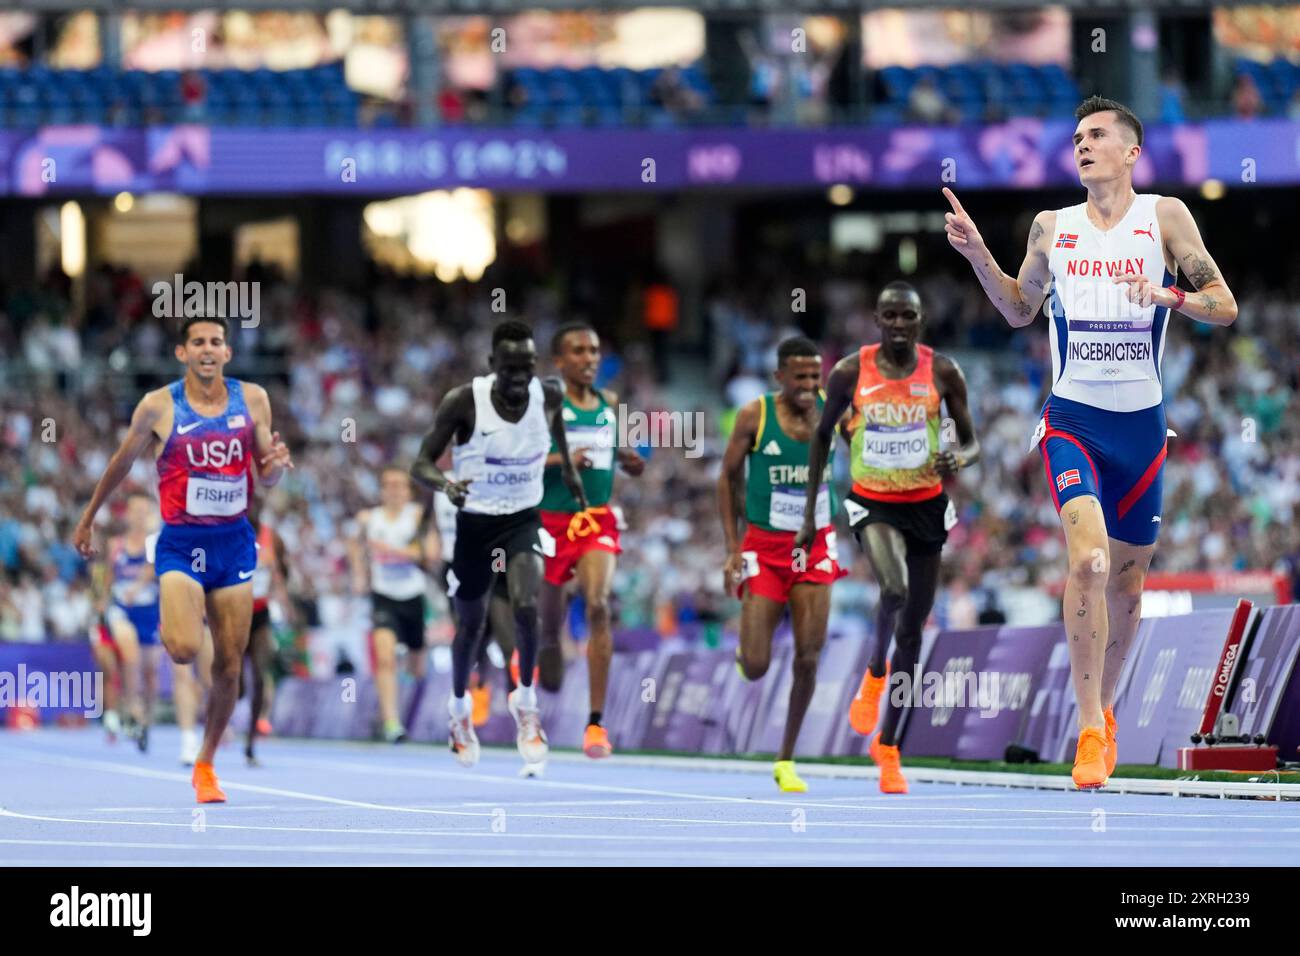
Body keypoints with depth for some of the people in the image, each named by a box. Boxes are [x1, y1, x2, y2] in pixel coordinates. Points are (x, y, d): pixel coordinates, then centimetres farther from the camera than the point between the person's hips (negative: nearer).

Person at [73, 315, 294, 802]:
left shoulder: (253, 399, 2)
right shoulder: (158, 407, -6)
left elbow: (267, 477, 10)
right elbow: (121, 463, 9)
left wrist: (277, 463, -14)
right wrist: (88, 517, 17)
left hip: (235, 542, 3)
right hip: (181, 543, -3)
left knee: (229, 666, 4)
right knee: (185, 649, -25)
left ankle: (205, 765, 23)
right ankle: (168, 629, 13)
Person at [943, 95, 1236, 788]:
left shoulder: (1164, 216, 1)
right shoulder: (1052, 226, 8)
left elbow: (1224, 307, 0)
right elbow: (1020, 310, 21)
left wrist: (1168, 296, -19)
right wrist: (977, 255, 6)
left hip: (1142, 422, 1)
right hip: (1072, 418, -1)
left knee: (1126, 581, 11)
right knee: (1088, 557, -22)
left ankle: (1104, 709, 35)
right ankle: (1090, 730, -17)